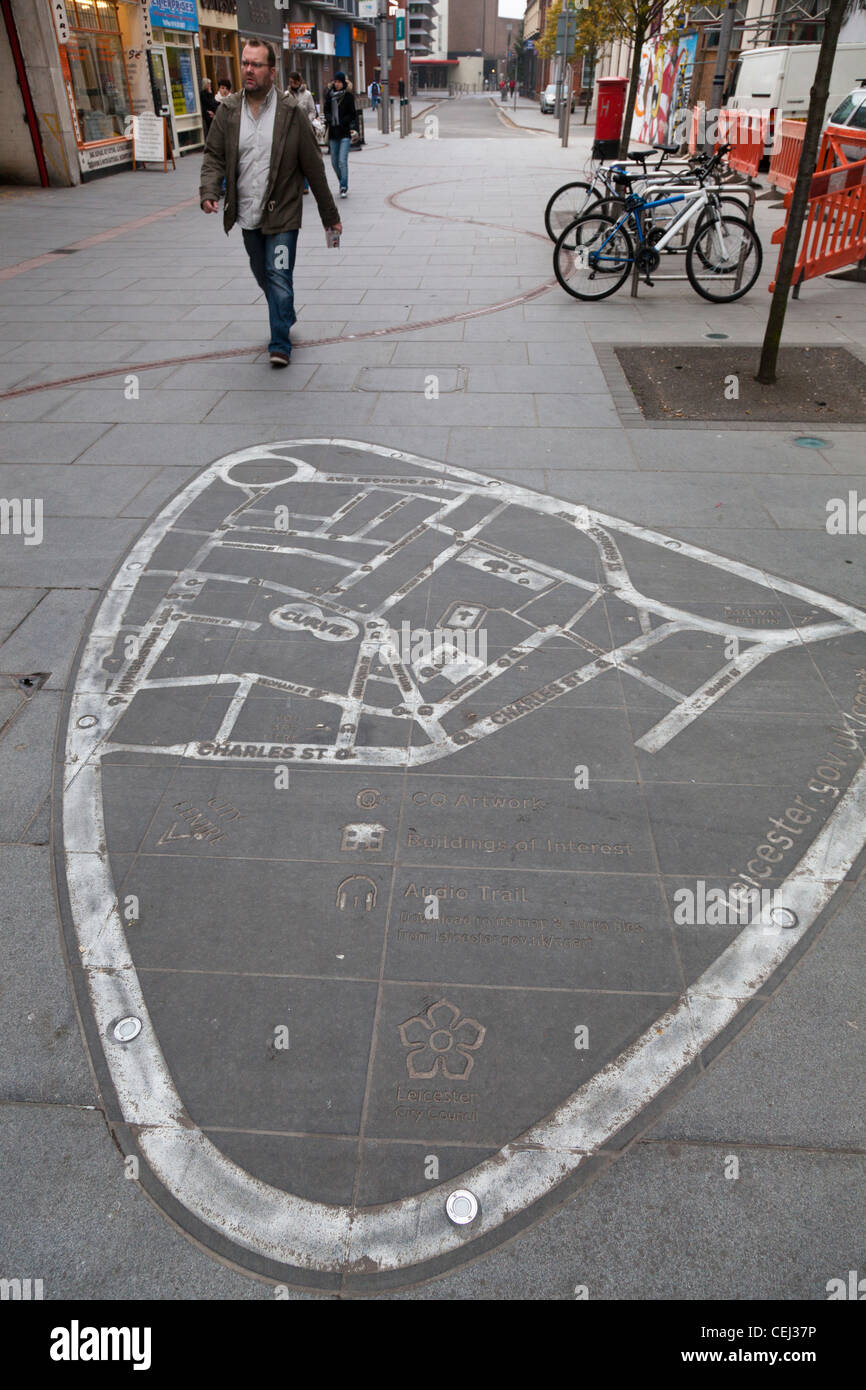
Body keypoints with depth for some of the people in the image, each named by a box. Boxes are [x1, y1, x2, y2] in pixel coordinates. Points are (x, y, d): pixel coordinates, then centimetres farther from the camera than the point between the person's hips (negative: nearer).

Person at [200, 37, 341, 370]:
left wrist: (330, 216, -1)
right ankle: (286, 318, 40)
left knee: (279, 279, -9)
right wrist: (209, 192, -15)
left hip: (282, 215, -4)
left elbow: (313, 167, -2)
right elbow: (214, 157, 6)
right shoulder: (228, 111, 3)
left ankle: (280, 344, 1)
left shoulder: (290, 112, -5)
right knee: (263, 278, 16)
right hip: (248, 216, 4)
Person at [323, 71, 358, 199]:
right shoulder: (329, 95, 8)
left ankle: (344, 187, -6)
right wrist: (329, 119, -8)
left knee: (342, 161, -15)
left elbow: (352, 114, 0)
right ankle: (343, 183, 27)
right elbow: (325, 110, 10)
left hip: (345, 132, -4)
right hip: (333, 132, 4)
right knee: (334, 161, 8)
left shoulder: (348, 96, 0)